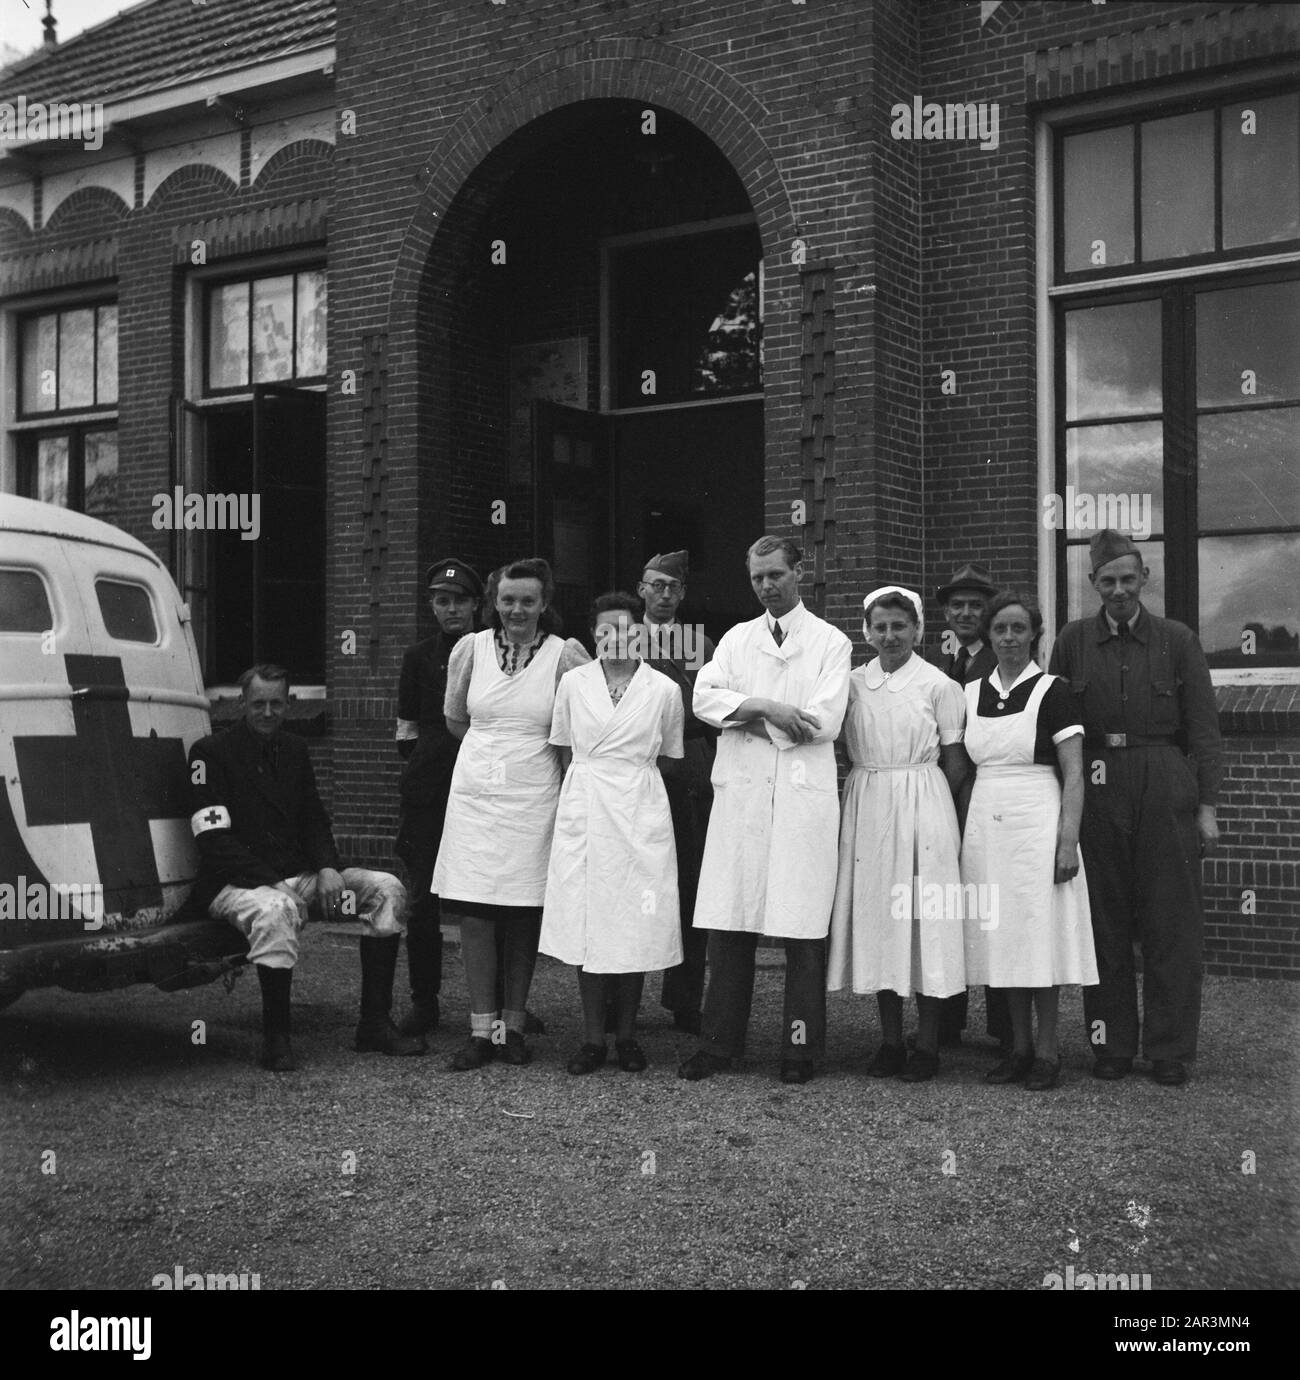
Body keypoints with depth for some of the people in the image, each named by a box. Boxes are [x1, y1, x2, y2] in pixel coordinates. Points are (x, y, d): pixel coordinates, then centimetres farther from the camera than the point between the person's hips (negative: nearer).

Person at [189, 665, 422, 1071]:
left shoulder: (293, 749, 15)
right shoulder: (211, 753, -6)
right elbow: (214, 840, -14)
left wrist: (328, 869, -6)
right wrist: (275, 884, -21)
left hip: (298, 874, 7)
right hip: (234, 882, -7)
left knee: (386, 889, -9)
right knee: (275, 910, -41)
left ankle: (375, 1025, -9)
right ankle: (275, 1038, -24)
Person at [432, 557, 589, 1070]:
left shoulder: (565, 655, -3)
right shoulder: (471, 648, 5)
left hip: (533, 796, -2)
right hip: (475, 792, 2)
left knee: (525, 913, 2)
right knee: (474, 911, -2)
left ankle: (513, 1024, 13)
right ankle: (481, 1029, 4)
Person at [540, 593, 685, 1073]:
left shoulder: (664, 690, 1)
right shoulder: (574, 683, 4)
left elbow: (666, 758, 11)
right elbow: (565, 752, 13)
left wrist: (629, 783, 6)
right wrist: (586, 790, 7)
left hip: (639, 811, -1)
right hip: (583, 811, 1)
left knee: (634, 924, 1)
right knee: (585, 921, 1)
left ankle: (626, 1034, 14)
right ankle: (592, 1038, 10)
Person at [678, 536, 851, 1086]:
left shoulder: (830, 642, 7)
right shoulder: (736, 638, 18)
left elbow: (824, 721, -6)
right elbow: (705, 696, 1)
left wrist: (745, 715, -4)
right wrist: (763, 706, -13)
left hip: (804, 793, -3)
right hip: (740, 791, 3)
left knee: (803, 927, -2)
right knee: (728, 924, 2)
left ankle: (801, 1047, 8)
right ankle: (719, 1042, 10)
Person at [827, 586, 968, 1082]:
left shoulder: (937, 684, -3)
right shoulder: (851, 683, 6)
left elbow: (955, 763, -1)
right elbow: (841, 745, 11)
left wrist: (926, 807, -3)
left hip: (923, 803, -4)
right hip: (866, 807, 4)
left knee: (924, 915, 0)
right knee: (875, 915, 6)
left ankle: (927, 1042, 8)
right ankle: (890, 1039, 16)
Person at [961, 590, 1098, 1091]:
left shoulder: (1052, 692, -3)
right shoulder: (971, 694, 10)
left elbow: (1074, 775, -6)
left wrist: (1068, 841, -14)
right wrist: (962, 834, 7)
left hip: (1037, 823, -4)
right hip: (985, 824, 4)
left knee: (1041, 934, -3)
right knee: (1001, 937, 6)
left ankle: (1047, 1051, 6)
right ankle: (1019, 1046, 15)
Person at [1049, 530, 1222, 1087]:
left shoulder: (1176, 640, 4)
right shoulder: (1074, 641, 6)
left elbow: (1203, 727, 3)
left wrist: (1207, 805, -3)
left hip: (1165, 789, -1)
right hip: (1096, 788, 1)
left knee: (1171, 924, 2)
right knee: (1104, 923, 5)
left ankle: (1170, 1051, 12)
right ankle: (1112, 1045, 16)